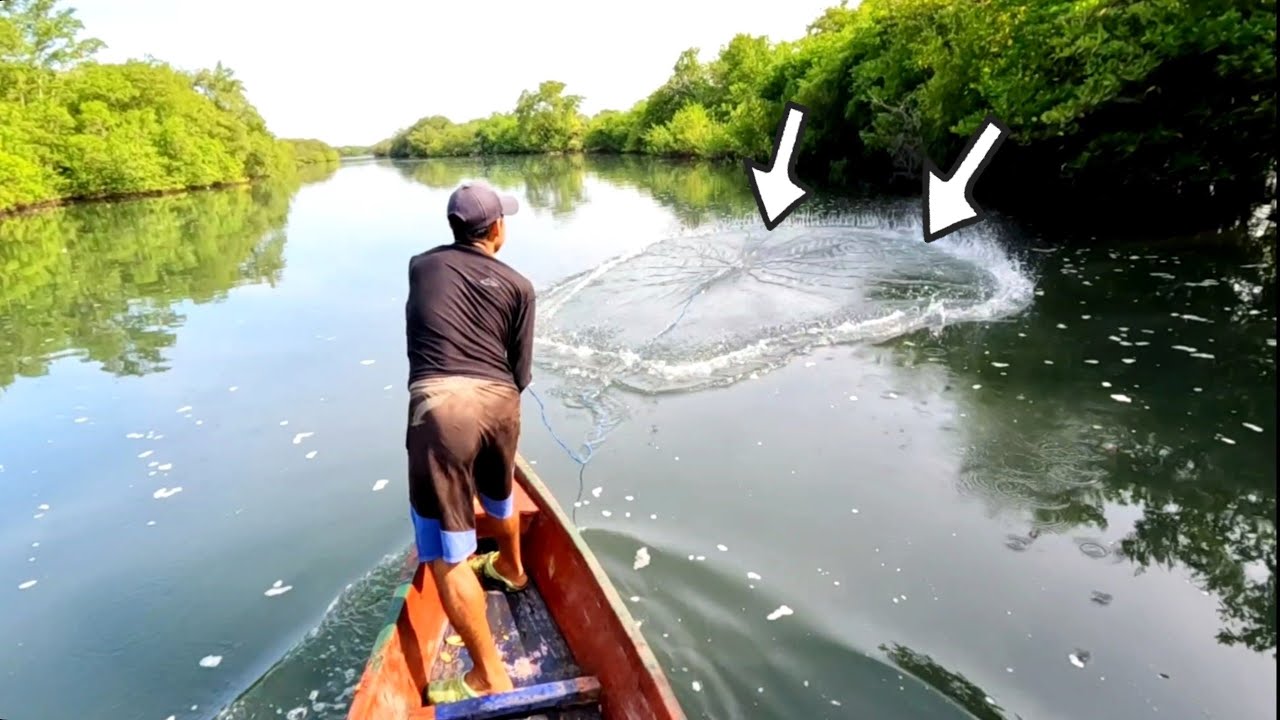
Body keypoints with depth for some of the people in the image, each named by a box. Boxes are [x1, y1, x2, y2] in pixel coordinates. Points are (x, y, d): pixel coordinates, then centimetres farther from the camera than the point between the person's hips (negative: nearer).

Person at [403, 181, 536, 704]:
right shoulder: (518, 285, 13)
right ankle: (510, 568, 60)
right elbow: (520, 373, 12)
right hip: (499, 401, 3)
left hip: (440, 402, -3)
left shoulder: (421, 266, 17)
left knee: (447, 553, 3)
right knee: (498, 496, 33)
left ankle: (488, 675, 7)